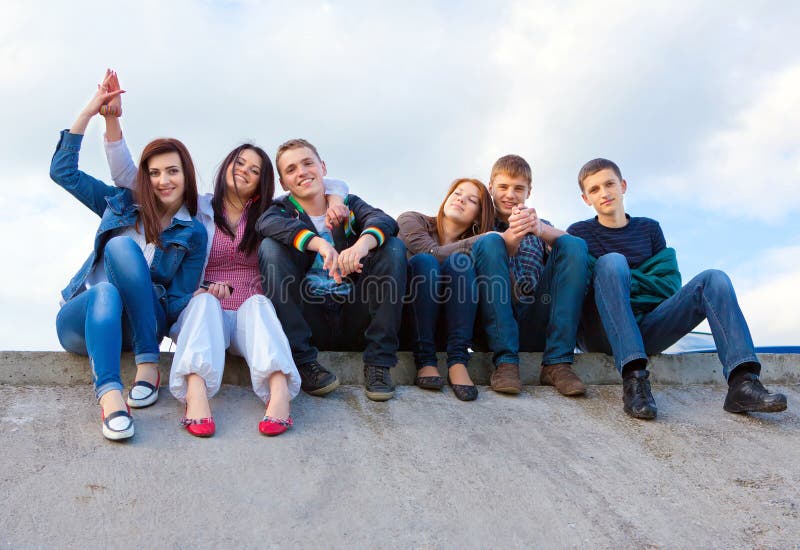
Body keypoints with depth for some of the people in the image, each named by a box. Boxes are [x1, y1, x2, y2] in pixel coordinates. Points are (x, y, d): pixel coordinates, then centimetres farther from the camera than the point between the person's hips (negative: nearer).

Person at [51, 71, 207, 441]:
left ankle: (148, 362, -29)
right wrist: (89, 111, 0)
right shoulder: (121, 204, 9)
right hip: (80, 318, 1)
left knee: (122, 246, -28)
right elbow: (62, 171, 6)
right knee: (105, 293, -37)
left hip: (136, 324, -1)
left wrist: (203, 294, -21)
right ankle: (108, 394, -57)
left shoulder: (193, 234, 3)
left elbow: (178, 301, 2)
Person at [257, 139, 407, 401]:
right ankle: (303, 362, -21)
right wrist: (320, 244, -36)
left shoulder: (348, 204, 12)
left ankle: (378, 362, -16)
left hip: (354, 321, 1)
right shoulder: (284, 209, 8)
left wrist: (363, 242, -36)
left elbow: (384, 221, -12)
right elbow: (266, 223, -19)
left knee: (394, 246, -14)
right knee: (270, 247, -18)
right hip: (309, 324, -1)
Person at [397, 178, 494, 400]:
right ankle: (425, 362, -31)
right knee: (424, 261, -27)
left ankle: (458, 362, -32)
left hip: (445, 323, 2)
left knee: (461, 262, -22)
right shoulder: (412, 221, 0)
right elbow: (435, 254, -19)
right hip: (408, 316, -2)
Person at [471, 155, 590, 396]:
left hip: (539, 326, 2)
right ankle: (505, 361, -29)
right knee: (489, 243, -22)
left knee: (575, 245, -15)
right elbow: (490, 256, -5)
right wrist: (510, 238, -27)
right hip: (497, 321, -2)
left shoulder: (542, 226, 25)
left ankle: (557, 363, -22)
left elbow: (568, 244, 0)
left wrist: (541, 230, -23)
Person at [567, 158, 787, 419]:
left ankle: (742, 382, -35)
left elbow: (671, 285, 13)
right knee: (611, 261, -29)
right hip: (600, 333, -3)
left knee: (713, 278, -15)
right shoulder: (579, 233, 11)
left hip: (645, 330, 4)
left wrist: (628, 280, -4)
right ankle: (633, 377, -43)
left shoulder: (649, 228, 21)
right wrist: (645, 280, -8)